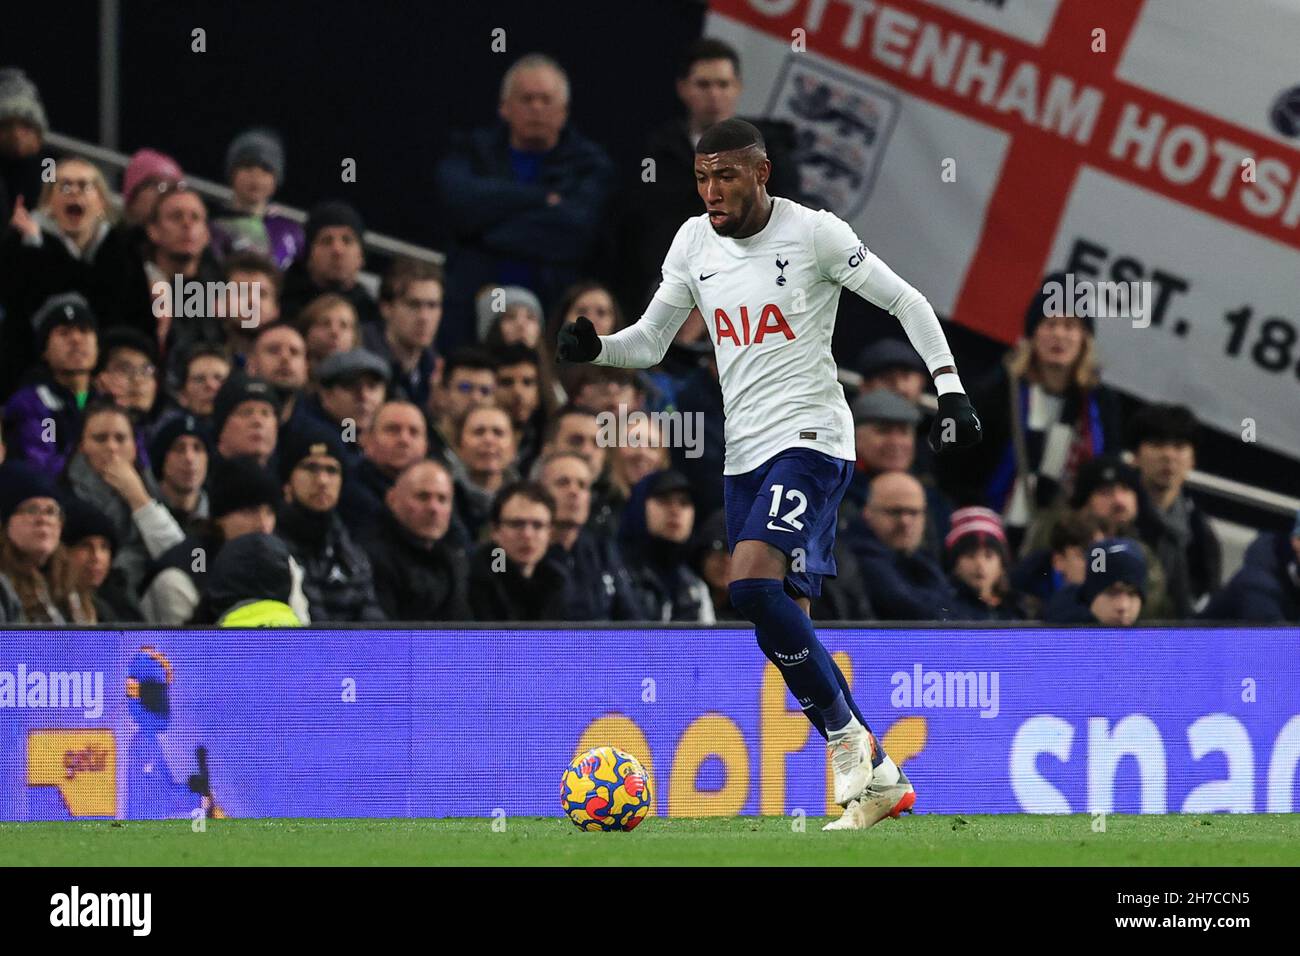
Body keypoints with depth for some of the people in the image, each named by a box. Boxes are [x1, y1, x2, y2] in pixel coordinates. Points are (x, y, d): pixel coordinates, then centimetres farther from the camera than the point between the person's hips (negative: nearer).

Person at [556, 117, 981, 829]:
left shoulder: (814, 233, -9)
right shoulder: (693, 242, 7)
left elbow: (906, 303, -1)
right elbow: (649, 342, 14)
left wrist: (950, 391, -7)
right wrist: (591, 348, -6)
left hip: (810, 437, -7)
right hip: (745, 451, 7)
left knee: (752, 583, -27)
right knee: (785, 625, 6)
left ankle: (846, 737, -14)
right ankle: (881, 779, 16)